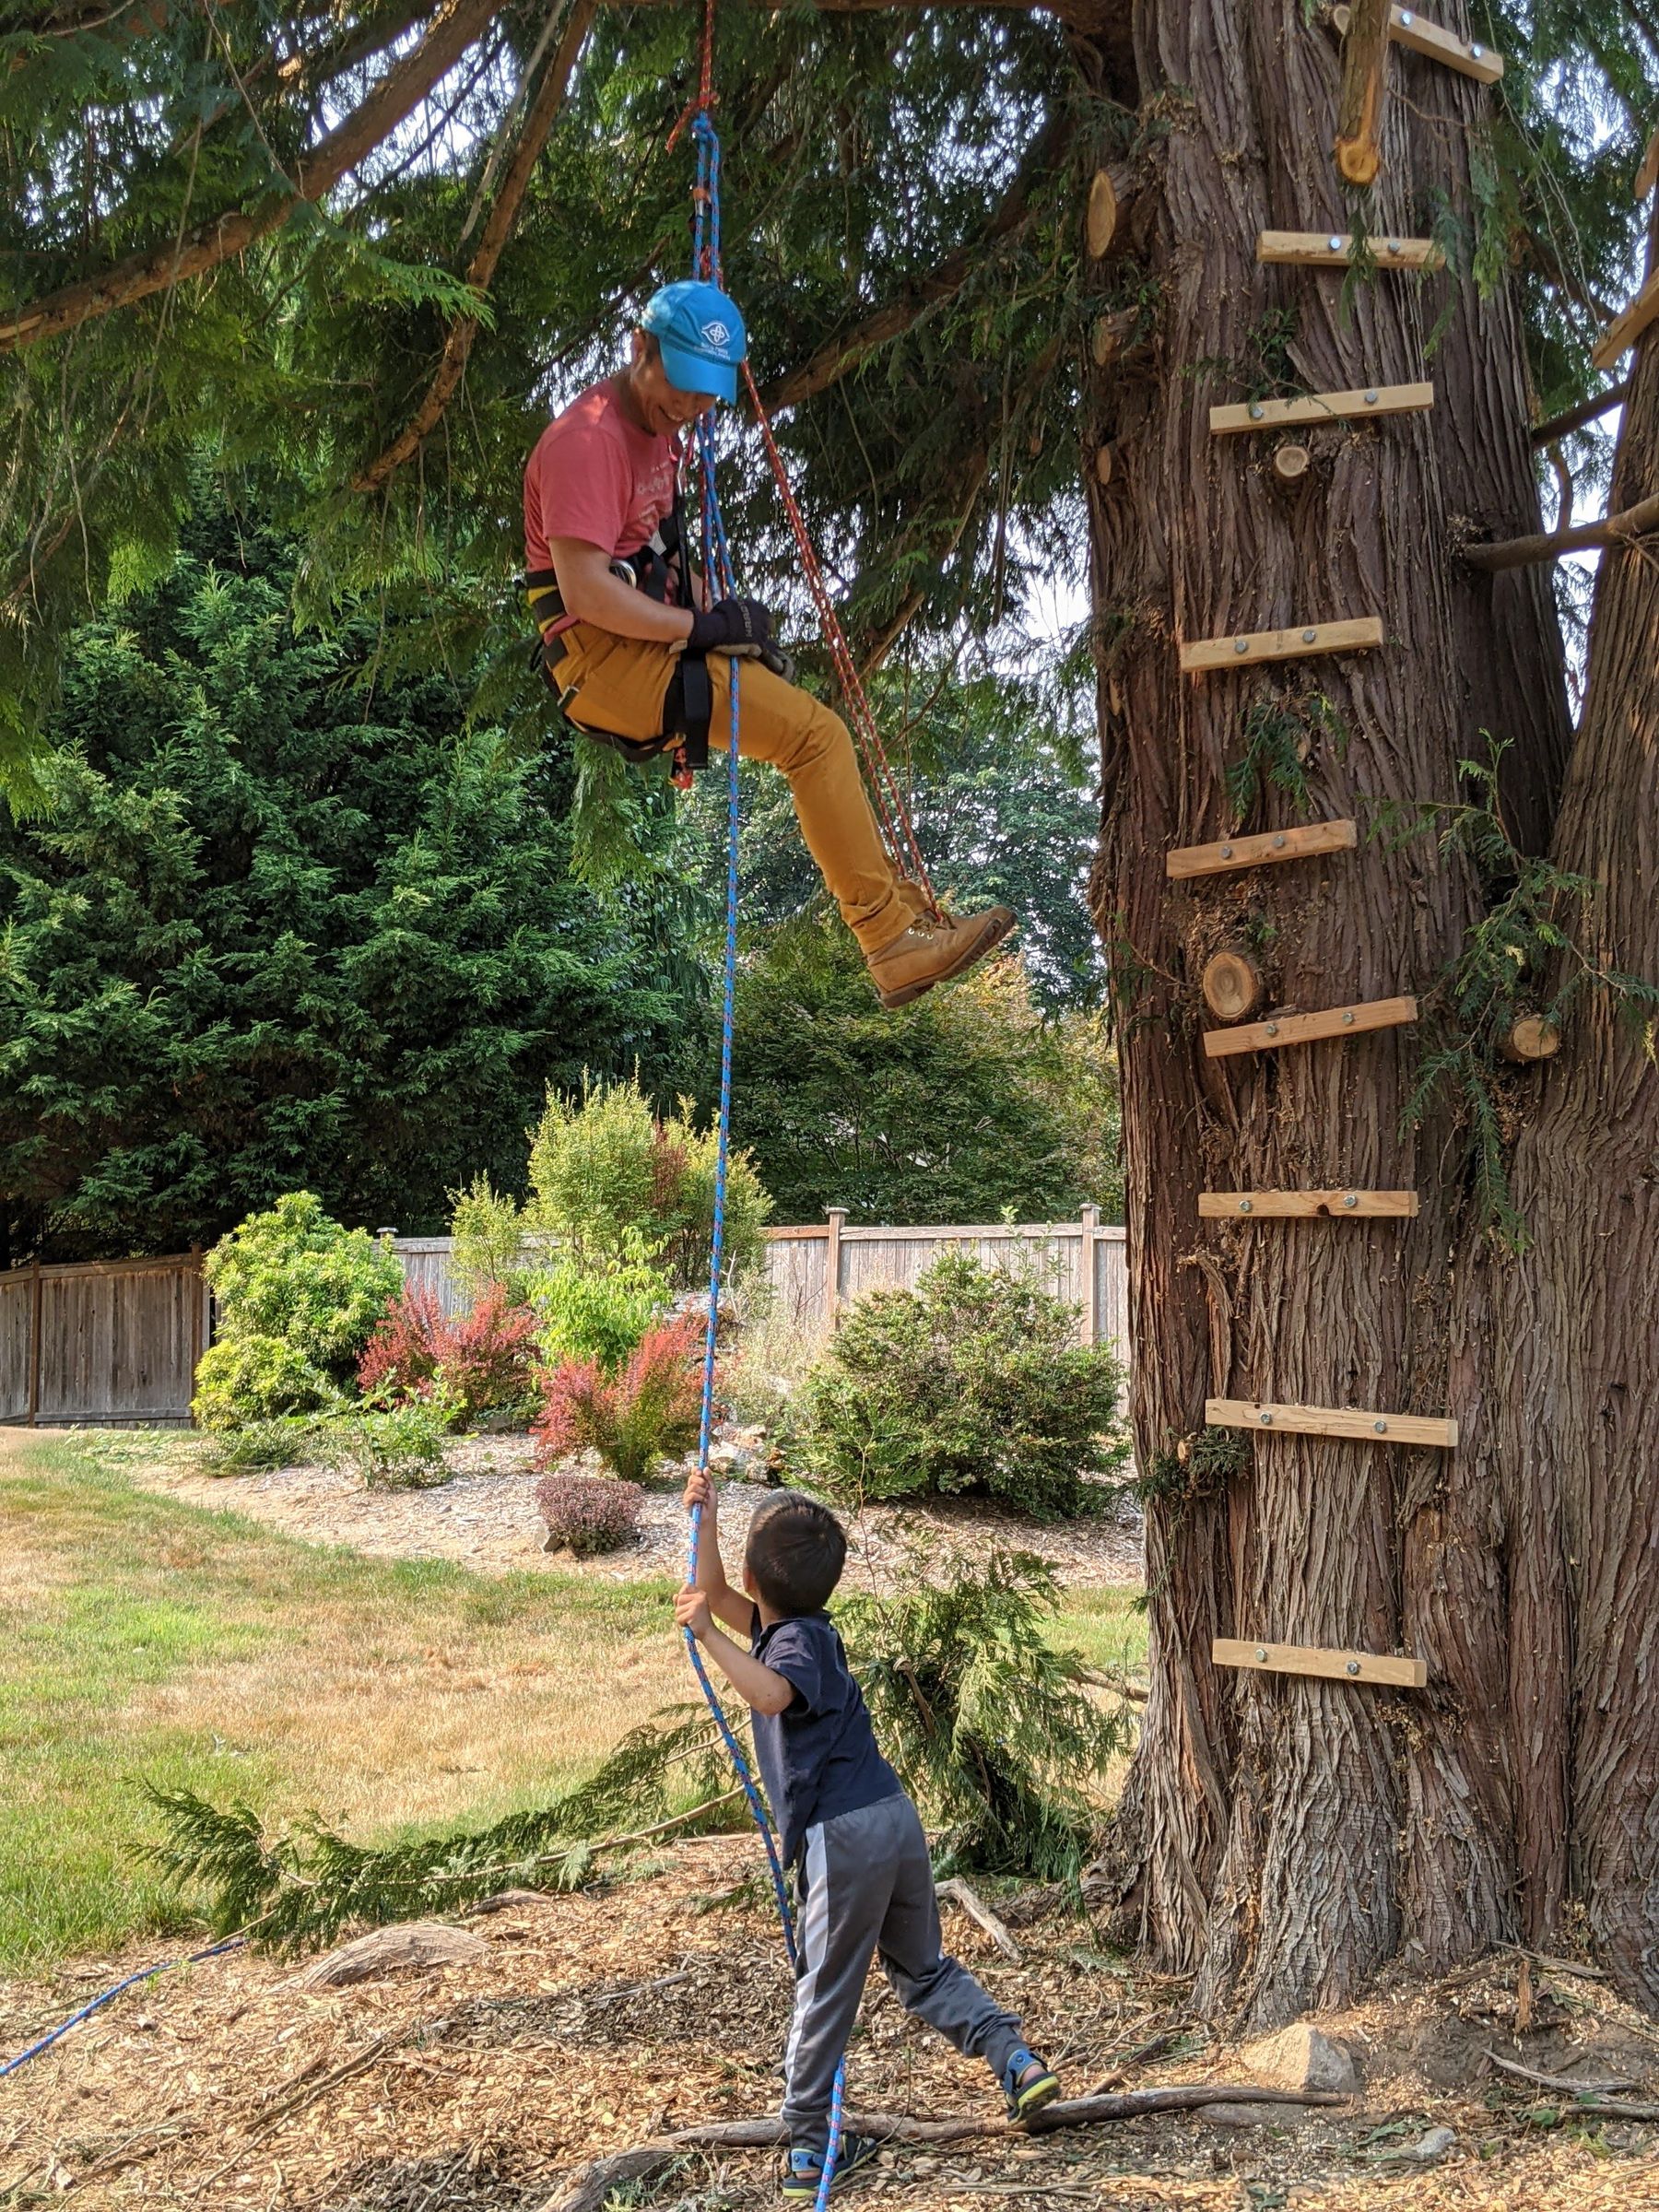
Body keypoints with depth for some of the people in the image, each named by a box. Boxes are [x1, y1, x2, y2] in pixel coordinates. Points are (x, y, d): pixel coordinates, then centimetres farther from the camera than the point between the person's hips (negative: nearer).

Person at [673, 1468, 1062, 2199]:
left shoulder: (799, 1640, -12)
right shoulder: (796, 1626, 13)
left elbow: (770, 1695, -35)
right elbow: (714, 1600, 24)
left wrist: (707, 1634, -34)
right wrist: (705, 1522, 17)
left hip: (843, 1836, -8)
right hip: (894, 1816, 8)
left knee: (825, 1994, 4)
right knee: (922, 1969, 22)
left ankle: (808, 2147, 14)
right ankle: (1017, 2061, 11)